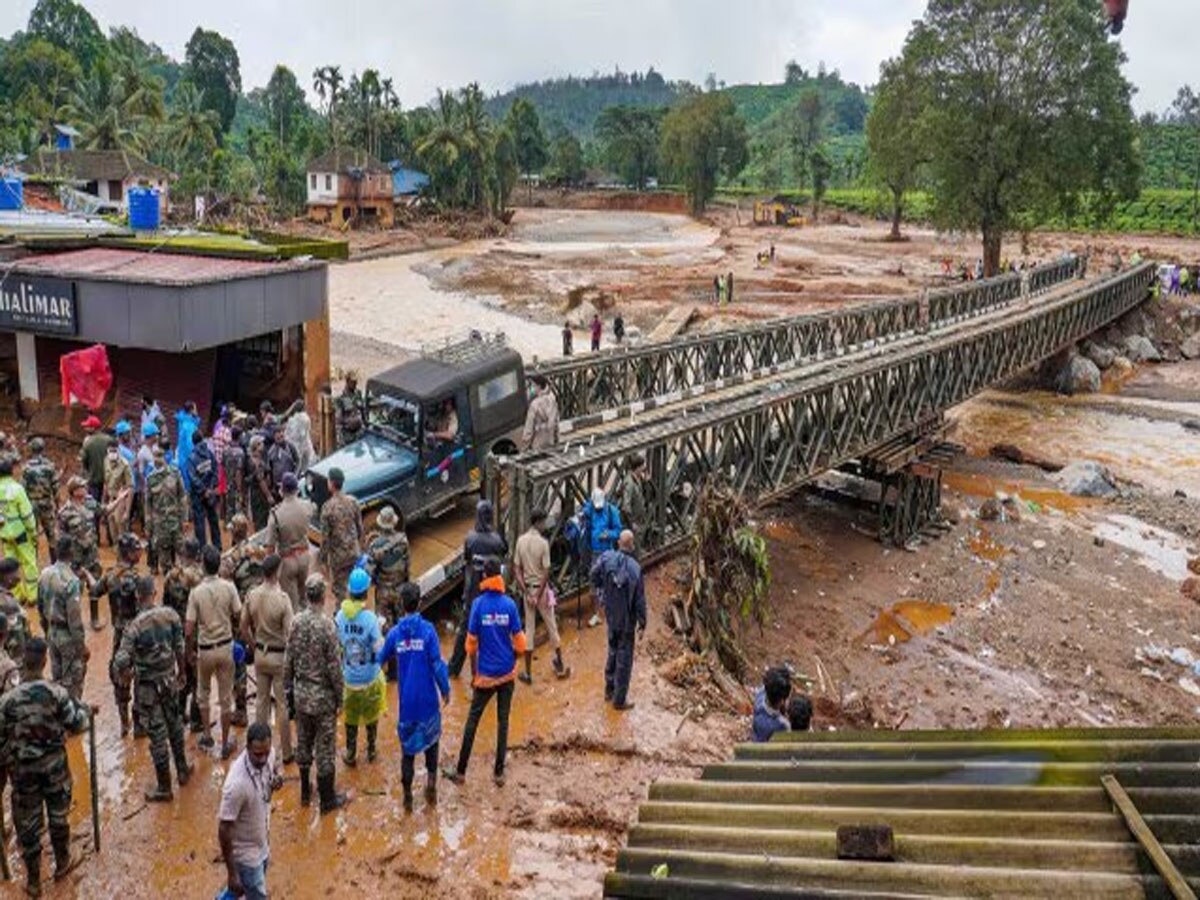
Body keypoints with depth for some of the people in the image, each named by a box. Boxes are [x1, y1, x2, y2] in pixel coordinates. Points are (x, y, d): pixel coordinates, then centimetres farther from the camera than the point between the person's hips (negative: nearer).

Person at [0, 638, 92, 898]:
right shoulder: (57, 692, -17)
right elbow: (76, 725, -8)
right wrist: (85, 711, 12)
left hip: (23, 771, 0)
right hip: (55, 767, 0)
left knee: (28, 825, 14)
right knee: (58, 816, 21)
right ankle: (62, 862, 40)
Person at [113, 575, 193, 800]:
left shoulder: (135, 626, -21)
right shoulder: (170, 615, -9)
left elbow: (121, 663, -24)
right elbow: (180, 648, 0)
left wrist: (126, 678, -2)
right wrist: (182, 672, 15)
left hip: (148, 687, -4)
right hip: (169, 680, 4)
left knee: (157, 735, 5)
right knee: (174, 725, 24)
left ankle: (164, 788, 16)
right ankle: (182, 770, 38)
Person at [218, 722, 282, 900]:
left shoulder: (269, 755, -17)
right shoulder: (237, 783, -37)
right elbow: (224, 830, -27)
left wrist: (276, 782, -18)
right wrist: (231, 873, -20)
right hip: (246, 853, -7)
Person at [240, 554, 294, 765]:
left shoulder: (252, 596, -5)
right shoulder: (282, 598, -22)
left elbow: (244, 627, 4)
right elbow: (290, 633, -21)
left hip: (260, 654, 5)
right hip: (279, 656, -5)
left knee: (262, 701, 18)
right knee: (282, 705, 6)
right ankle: (286, 753, 16)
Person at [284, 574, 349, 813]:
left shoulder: (296, 622, -6)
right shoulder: (327, 625, -21)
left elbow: (288, 661, 1)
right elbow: (334, 666, -17)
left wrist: (288, 691, 13)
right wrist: (339, 696, -4)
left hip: (301, 693, 5)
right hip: (322, 695, -5)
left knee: (303, 743, 18)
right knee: (325, 748, 7)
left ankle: (305, 792, 33)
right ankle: (328, 799, 18)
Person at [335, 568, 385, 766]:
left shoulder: (340, 616, -13)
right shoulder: (370, 618, -25)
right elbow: (380, 650, -23)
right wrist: (380, 633, -7)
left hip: (349, 677, 2)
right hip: (370, 678, -2)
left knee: (350, 717, 20)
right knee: (371, 716, 20)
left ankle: (350, 754, 31)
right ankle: (371, 750, 36)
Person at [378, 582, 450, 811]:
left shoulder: (394, 633, -5)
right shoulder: (428, 629, -12)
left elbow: (380, 659, 9)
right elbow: (437, 663, -12)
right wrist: (445, 689, 1)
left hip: (406, 700, 2)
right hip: (428, 698, -1)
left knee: (407, 745, 12)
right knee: (431, 738, 20)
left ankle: (408, 796, 16)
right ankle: (431, 778, 3)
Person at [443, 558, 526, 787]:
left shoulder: (478, 604, -11)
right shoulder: (510, 604, -8)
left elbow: (472, 643, -7)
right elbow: (519, 642, -5)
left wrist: (474, 673, 4)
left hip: (486, 675, -1)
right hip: (507, 673, 1)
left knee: (472, 720, 10)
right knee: (503, 721, 11)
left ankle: (461, 771, 17)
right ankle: (498, 773, 16)